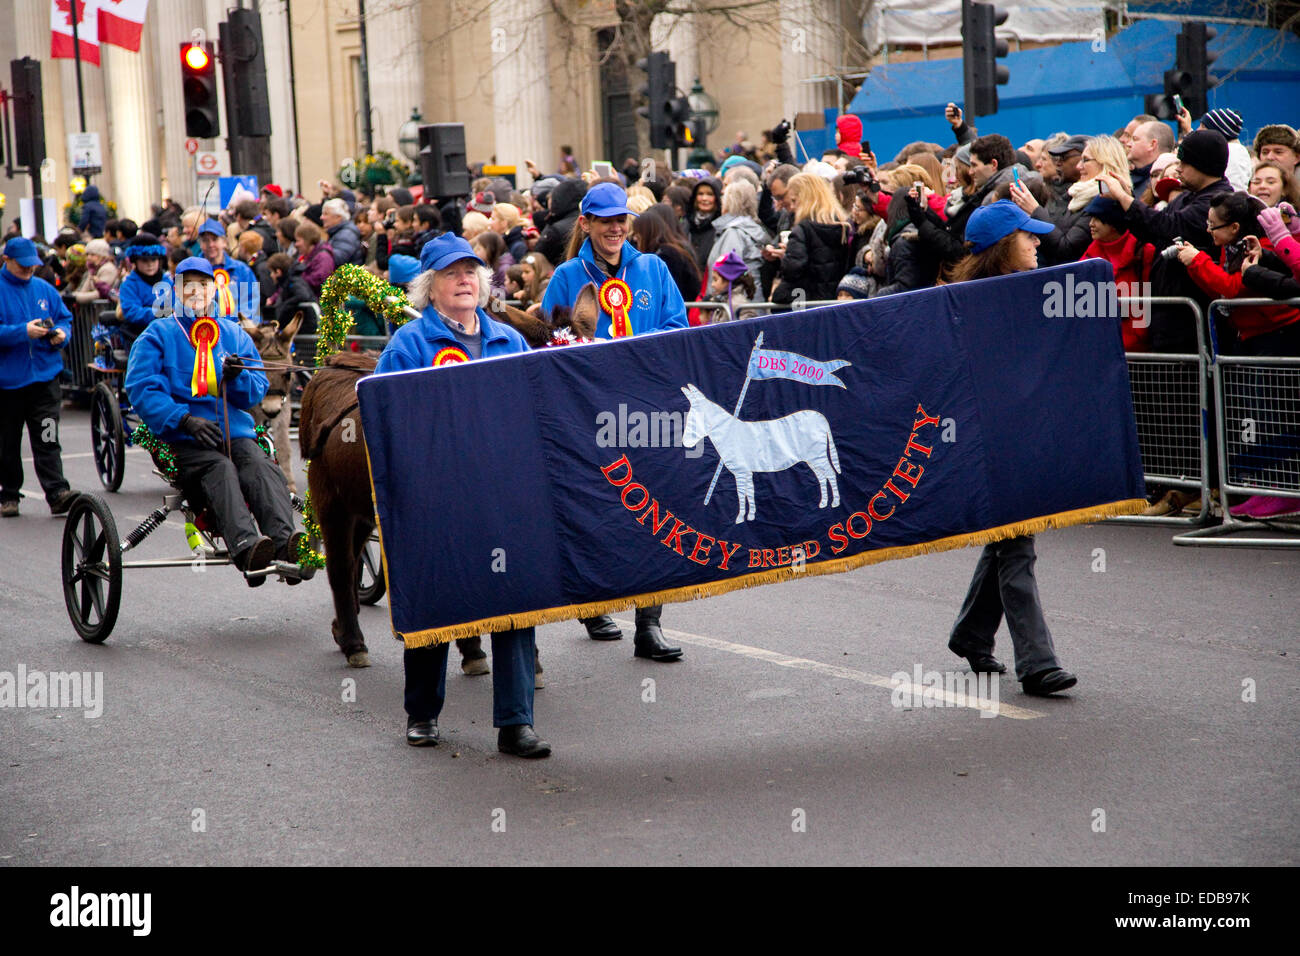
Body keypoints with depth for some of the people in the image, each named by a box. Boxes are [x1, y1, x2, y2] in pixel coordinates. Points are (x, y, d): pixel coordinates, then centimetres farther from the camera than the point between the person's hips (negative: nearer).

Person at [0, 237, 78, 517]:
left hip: (44, 376, 2)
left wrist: (61, 334, -5)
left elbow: (65, 319, 16)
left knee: (47, 440, -7)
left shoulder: (45, 290, 10)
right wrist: (23, 332, -23)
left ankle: (57, 493, -13)